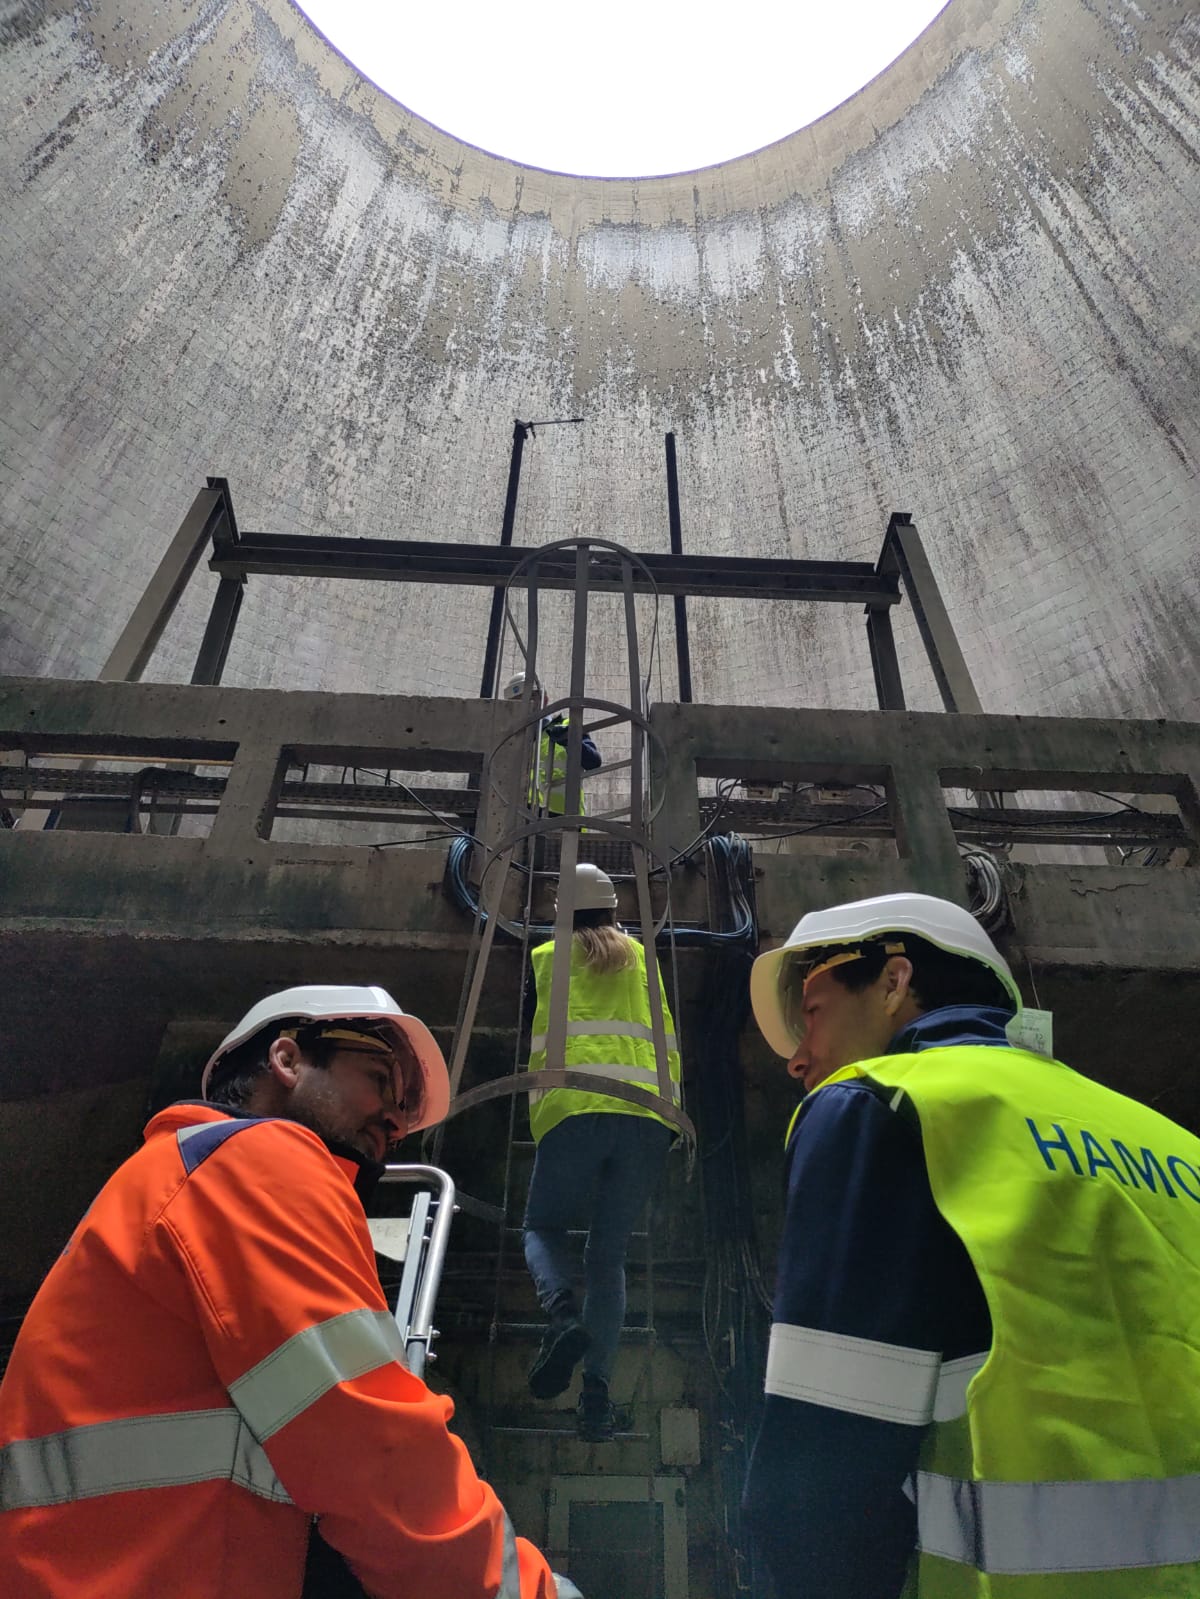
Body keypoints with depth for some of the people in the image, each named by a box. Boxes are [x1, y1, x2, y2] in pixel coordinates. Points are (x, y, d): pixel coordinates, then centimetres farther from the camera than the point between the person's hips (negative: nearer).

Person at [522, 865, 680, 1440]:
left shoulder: (549, 956, 17)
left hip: (575, 1109, -2)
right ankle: (597, 1391, 0)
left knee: (544, 1227, 14)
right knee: (609, 1253, 11)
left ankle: (563, 1314, -14)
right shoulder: (640, 956, 22)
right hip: (647, 1116, 3)